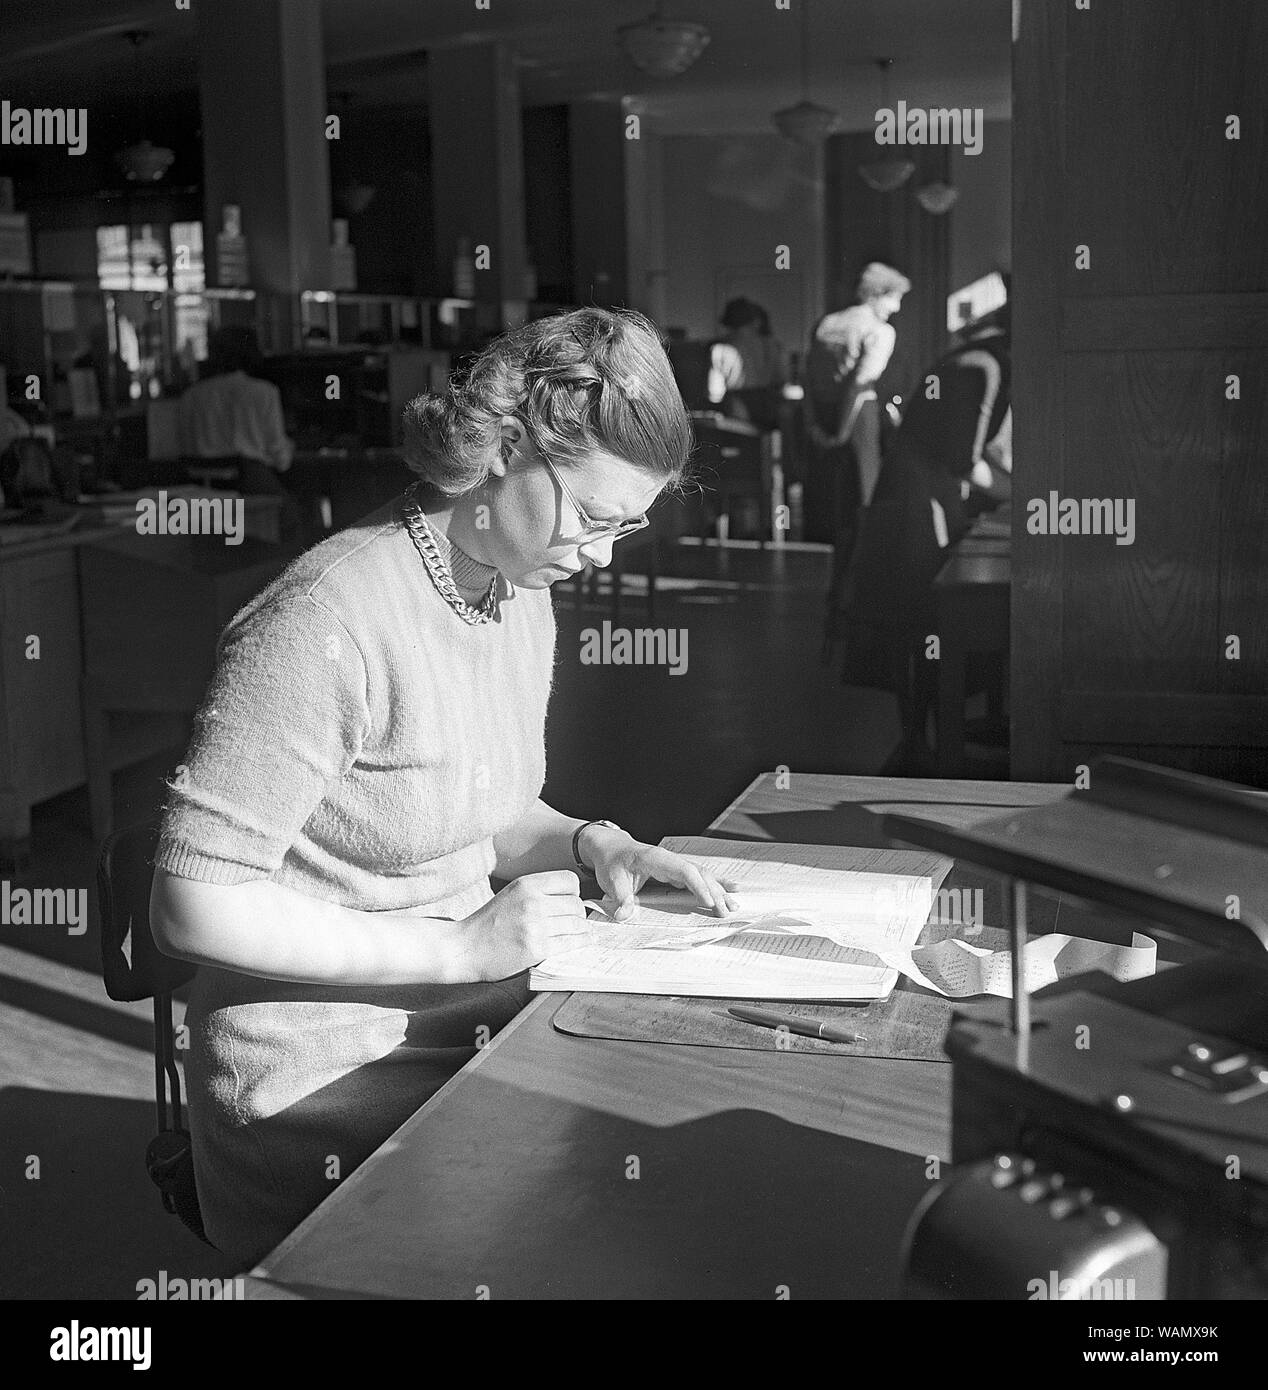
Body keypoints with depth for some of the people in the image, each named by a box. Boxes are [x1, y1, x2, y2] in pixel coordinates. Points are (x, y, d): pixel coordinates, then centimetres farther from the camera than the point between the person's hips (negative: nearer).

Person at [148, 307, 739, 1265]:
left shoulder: (525, 596, 5)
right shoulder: (331, 621, -23)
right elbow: (196, 905, -23)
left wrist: (590, 844, -1)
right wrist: (461, 947, -22)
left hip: (474, 1010, 8)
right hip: (322, 1073, -8)